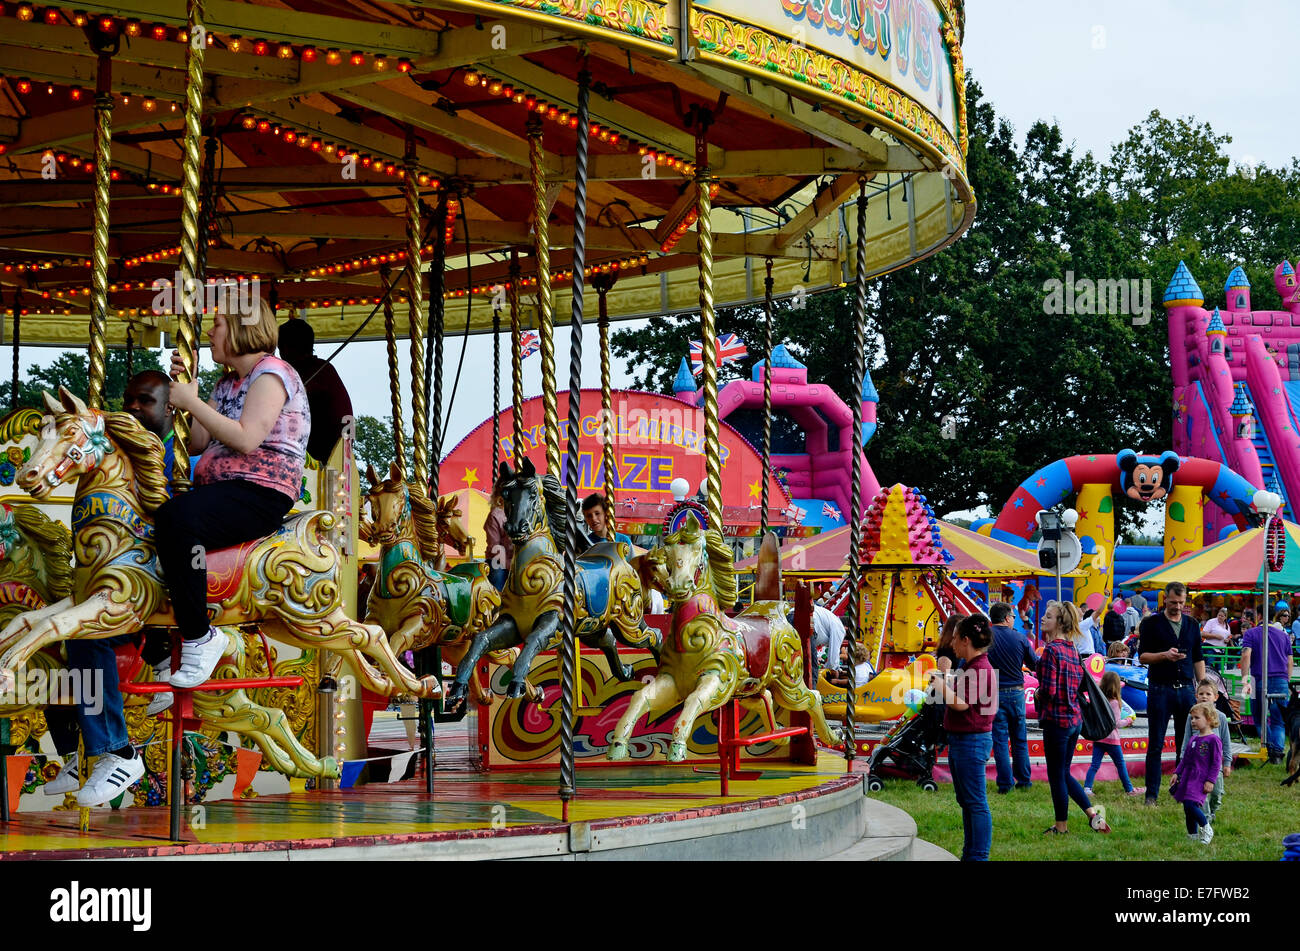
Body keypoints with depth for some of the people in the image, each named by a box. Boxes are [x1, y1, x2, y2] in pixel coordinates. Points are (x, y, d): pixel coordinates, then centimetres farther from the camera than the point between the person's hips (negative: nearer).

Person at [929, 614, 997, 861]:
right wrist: (947, 680, 12)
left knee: (976, 803, -6)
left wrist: (939, 682, -13)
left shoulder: (980, 669, -18)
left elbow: (960, 703, -24)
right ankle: (969, 854, 25)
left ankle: (979, 856, -3)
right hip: (960, 739, 11)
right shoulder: (973, 667, 14)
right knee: (966, 802, 17)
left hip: (972, 741, -11)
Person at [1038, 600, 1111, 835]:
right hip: (1075, 718, 8)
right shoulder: (1072, 649, 8)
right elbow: (1079, 680, 18)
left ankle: (1061, 826, 14)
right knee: (1064, 773, 19)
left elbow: (1048, 690, -20)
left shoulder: (1051, 650, -17)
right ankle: (1092, 812, 15)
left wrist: (1038, 693, -1)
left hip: (1056, 719, -8)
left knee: (1056, 775, 5)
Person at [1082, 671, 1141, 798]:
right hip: (1111, 739, -5)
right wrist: (1128, 721, 2)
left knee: (1095, 764, 3)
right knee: (1120, 765, 9)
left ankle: (1087, 787, -11)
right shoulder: (1114, 703, -15)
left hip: (1098, 738, 5)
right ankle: (1129, 789, 19)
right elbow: (1117, 723, -15)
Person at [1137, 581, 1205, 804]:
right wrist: (1165, 655, -20)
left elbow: (1198, 659, 16)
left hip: (1186, 689, 3)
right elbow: (1142, 656, -3)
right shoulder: (1151, 624, 1)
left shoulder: (1192, 625, 13)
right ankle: (1152, 794, 4)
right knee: (1155, 745, -1)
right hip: (1160, 689, -3)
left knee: (1186, 744, 4)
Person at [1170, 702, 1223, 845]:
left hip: (1201, 779, -8)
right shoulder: (1193, 739, 15)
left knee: (1191, 805, -20)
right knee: (1187, 809, 9)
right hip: (1187, 778, 8)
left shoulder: (1213, 740, -8)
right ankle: (1192, 835, 20)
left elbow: (1216, 762, -10)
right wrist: (1177, 773, 16)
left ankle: (1206, 828, 0)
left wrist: (1210, 781, -14)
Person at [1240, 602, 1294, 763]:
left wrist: (1245, 679, -11)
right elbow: (1290, 660, 14)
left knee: (1260, 720, 10)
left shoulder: (1250, 633, 5)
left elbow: (1246, 655, -9)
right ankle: (1277, 752, -12)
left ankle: (1270, 748, -5)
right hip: (1281, 681, 2)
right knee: (1278, 722, 6)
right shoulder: (1284, 635, 15)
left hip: (1260, 680, -2)